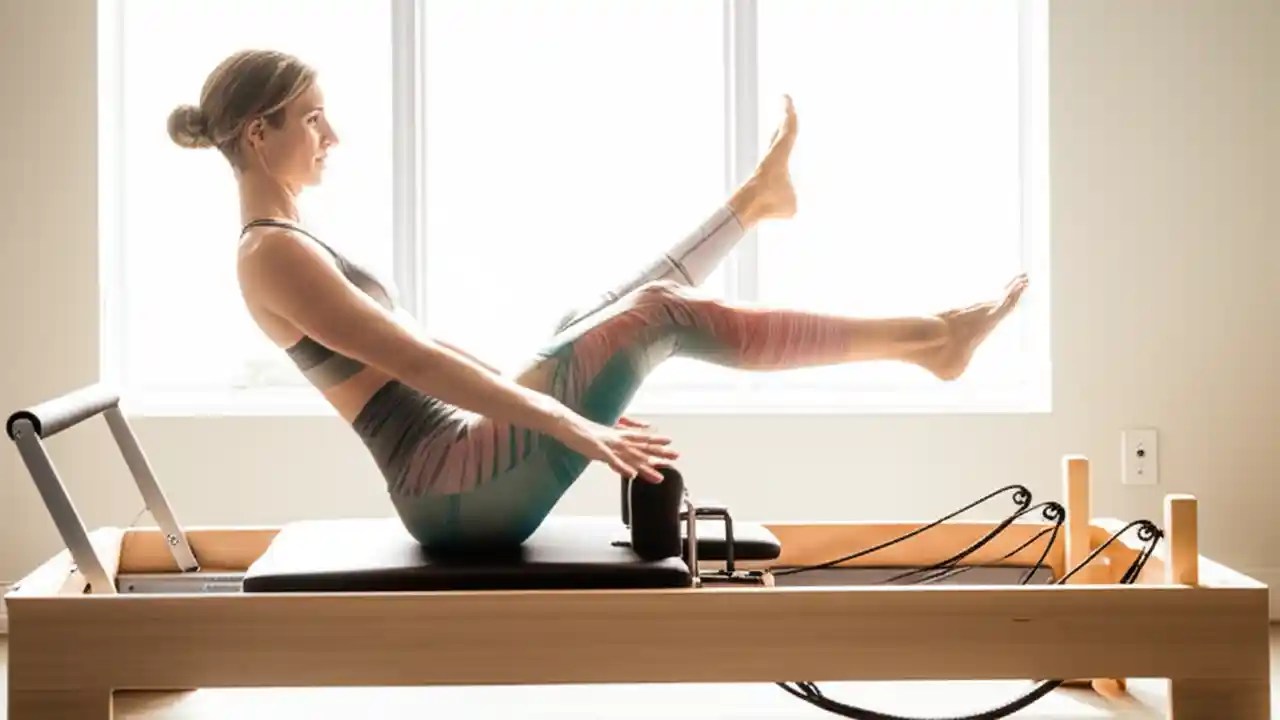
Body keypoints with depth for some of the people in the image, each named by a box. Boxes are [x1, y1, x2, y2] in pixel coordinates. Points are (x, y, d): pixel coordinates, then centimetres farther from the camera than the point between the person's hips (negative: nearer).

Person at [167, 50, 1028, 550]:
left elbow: (421, 354, 23)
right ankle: (925, 340, -4)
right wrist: (571, 425, -25)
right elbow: (416, 360, -22)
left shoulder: (289, 245, 17)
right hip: (451, 489, -9)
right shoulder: (273, 254, -14)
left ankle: (757, 194, 40)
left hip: (459, 476, 9)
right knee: (665, 311, -10)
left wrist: (569, 396, 24)